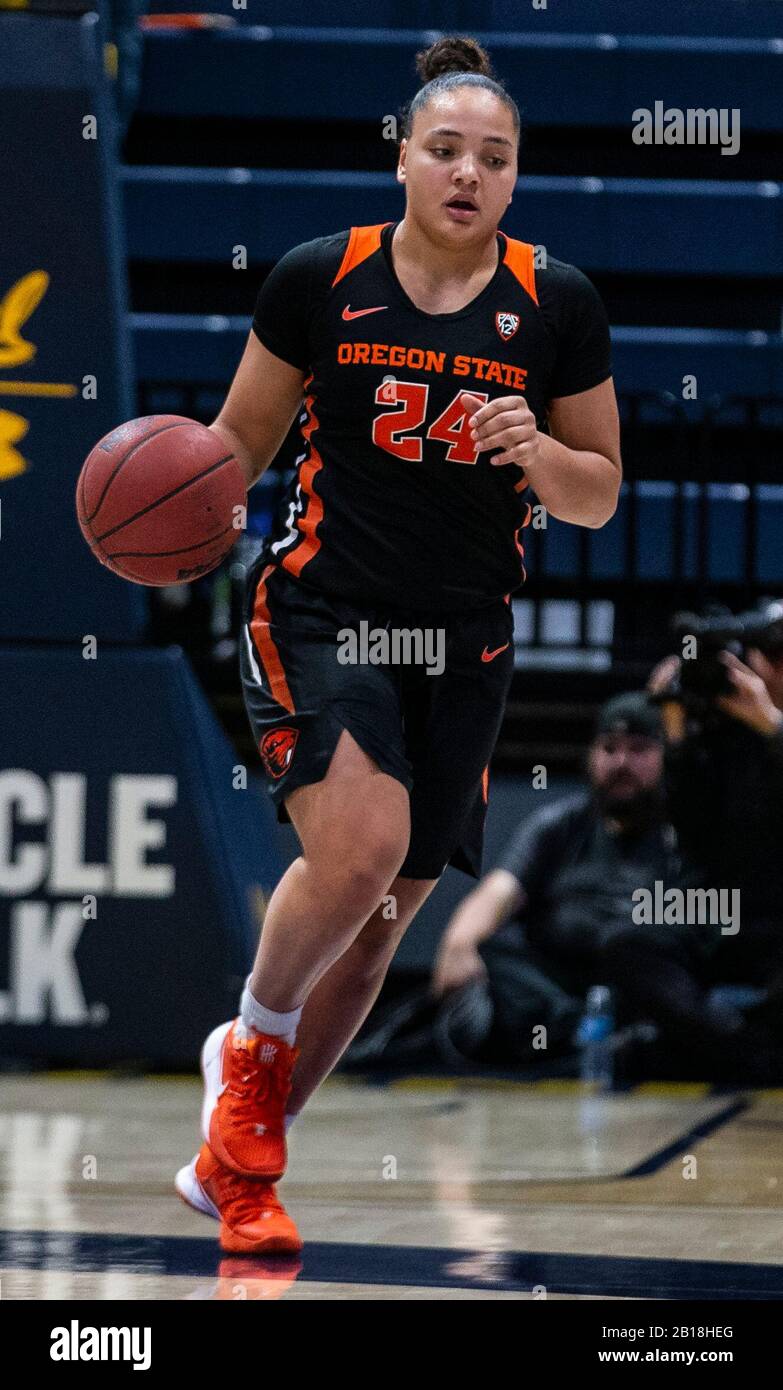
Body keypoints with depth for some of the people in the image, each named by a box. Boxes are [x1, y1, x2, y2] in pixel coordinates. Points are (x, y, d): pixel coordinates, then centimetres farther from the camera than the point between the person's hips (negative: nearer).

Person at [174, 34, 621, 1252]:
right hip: (318, 616, -3)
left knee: (383, 918, 6)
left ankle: (236, 1162, 23)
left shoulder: (557, 306, 1)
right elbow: (241, 440, 7)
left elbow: (599, 499, 7)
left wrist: (537, 452, -15)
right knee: (360, 844, -26)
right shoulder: (320, 280, -3)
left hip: (461, 646, 3)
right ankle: (253, 1039, 4)